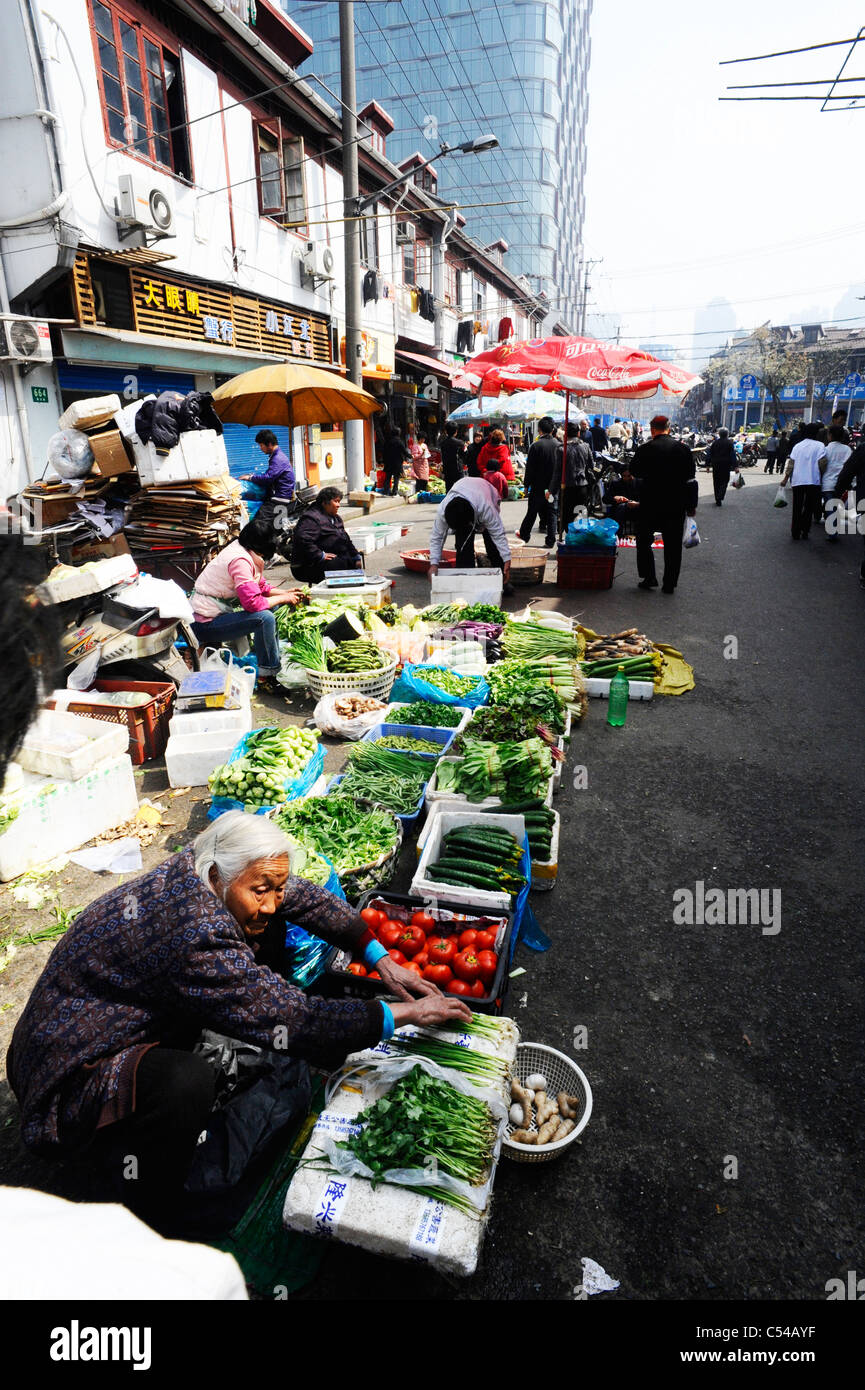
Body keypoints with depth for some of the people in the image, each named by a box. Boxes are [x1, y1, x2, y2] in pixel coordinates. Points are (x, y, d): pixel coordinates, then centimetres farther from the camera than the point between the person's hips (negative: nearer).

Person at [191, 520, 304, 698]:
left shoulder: (240, 549, 7)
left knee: (272, 606, 12)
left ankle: (275, 659, 13)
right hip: (204, 625, -11)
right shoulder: (240, 560, -23)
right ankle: (266, 678, -19)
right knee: (265, 618, -28)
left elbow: (261, 587, 17)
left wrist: (285, 592, 5)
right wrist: (283, 598, -16)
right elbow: (253, 602, -30)